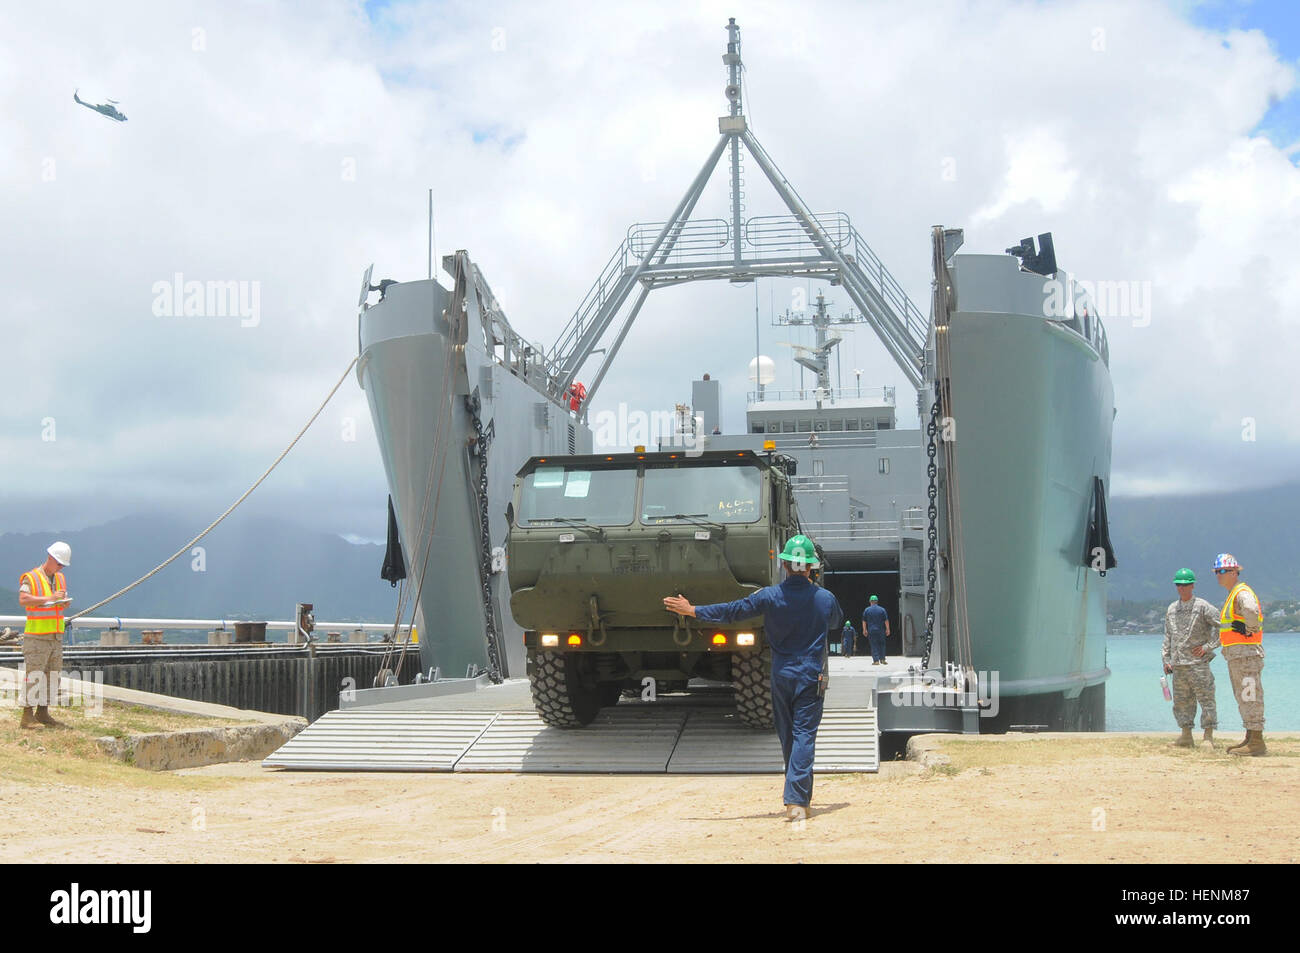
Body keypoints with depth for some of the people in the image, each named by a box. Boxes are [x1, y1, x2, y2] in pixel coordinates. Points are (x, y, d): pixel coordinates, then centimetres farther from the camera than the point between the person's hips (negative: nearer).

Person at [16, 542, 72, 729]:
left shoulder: (60, 579, 17)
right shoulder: (31, 578, -7)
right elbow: (23, 600, -21)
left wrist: (64, 603, 1)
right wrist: (49, 598, -25)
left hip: (56, 636, 7)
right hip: (36, 637, -7)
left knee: (52, 676, 8)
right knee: (33, 676, -7)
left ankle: (43, 713, 16)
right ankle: (27, 716, -4)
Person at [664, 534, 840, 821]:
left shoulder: (770, 596, -7)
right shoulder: (826, 599, -1)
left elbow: (733, 611, -5)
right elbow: (835, 623, 21)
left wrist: (691, 610, 6)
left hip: (781, 676, 1)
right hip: (811, 677, -1)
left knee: (787, 737, 14)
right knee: (804, 736, -5)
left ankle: (800, 797, 25)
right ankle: (797, 801, -18)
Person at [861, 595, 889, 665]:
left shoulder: (866, 610, 1)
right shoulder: (882, 609, 1)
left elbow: (864, 621, 4)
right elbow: (886, 620, 0)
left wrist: (864, 630, 13)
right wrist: (887, 629, 6)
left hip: (871, 631, -1)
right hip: (881, 631, 1)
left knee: (874, 646, 1)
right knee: (881, 645, 13)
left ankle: (876, 660, -6)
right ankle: (882, 659, 9)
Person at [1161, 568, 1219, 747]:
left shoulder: (1202, 606, -4)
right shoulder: (1171, 609, 15)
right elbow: (1168, 637, 20)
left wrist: (1208, 646, -10)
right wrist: (1166, 660, 13)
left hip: (1198, 663, -6)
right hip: (1178, 665, 6)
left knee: (1206, 700, -5)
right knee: (1181, 702, 8)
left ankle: (1208, 736, -2)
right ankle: (1186, 737, 15)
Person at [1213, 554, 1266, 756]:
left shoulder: (1243, 593, -15)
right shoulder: (1232, 595, 19)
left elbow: (1252, 612, -37)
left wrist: (1249, 631, -23)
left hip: (1246, 653, -11)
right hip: (1235, 655, 11)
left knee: (1250, 698, -9)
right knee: (1244, 699, 15)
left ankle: (1257, 743, -9)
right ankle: (1250, 739, 22)